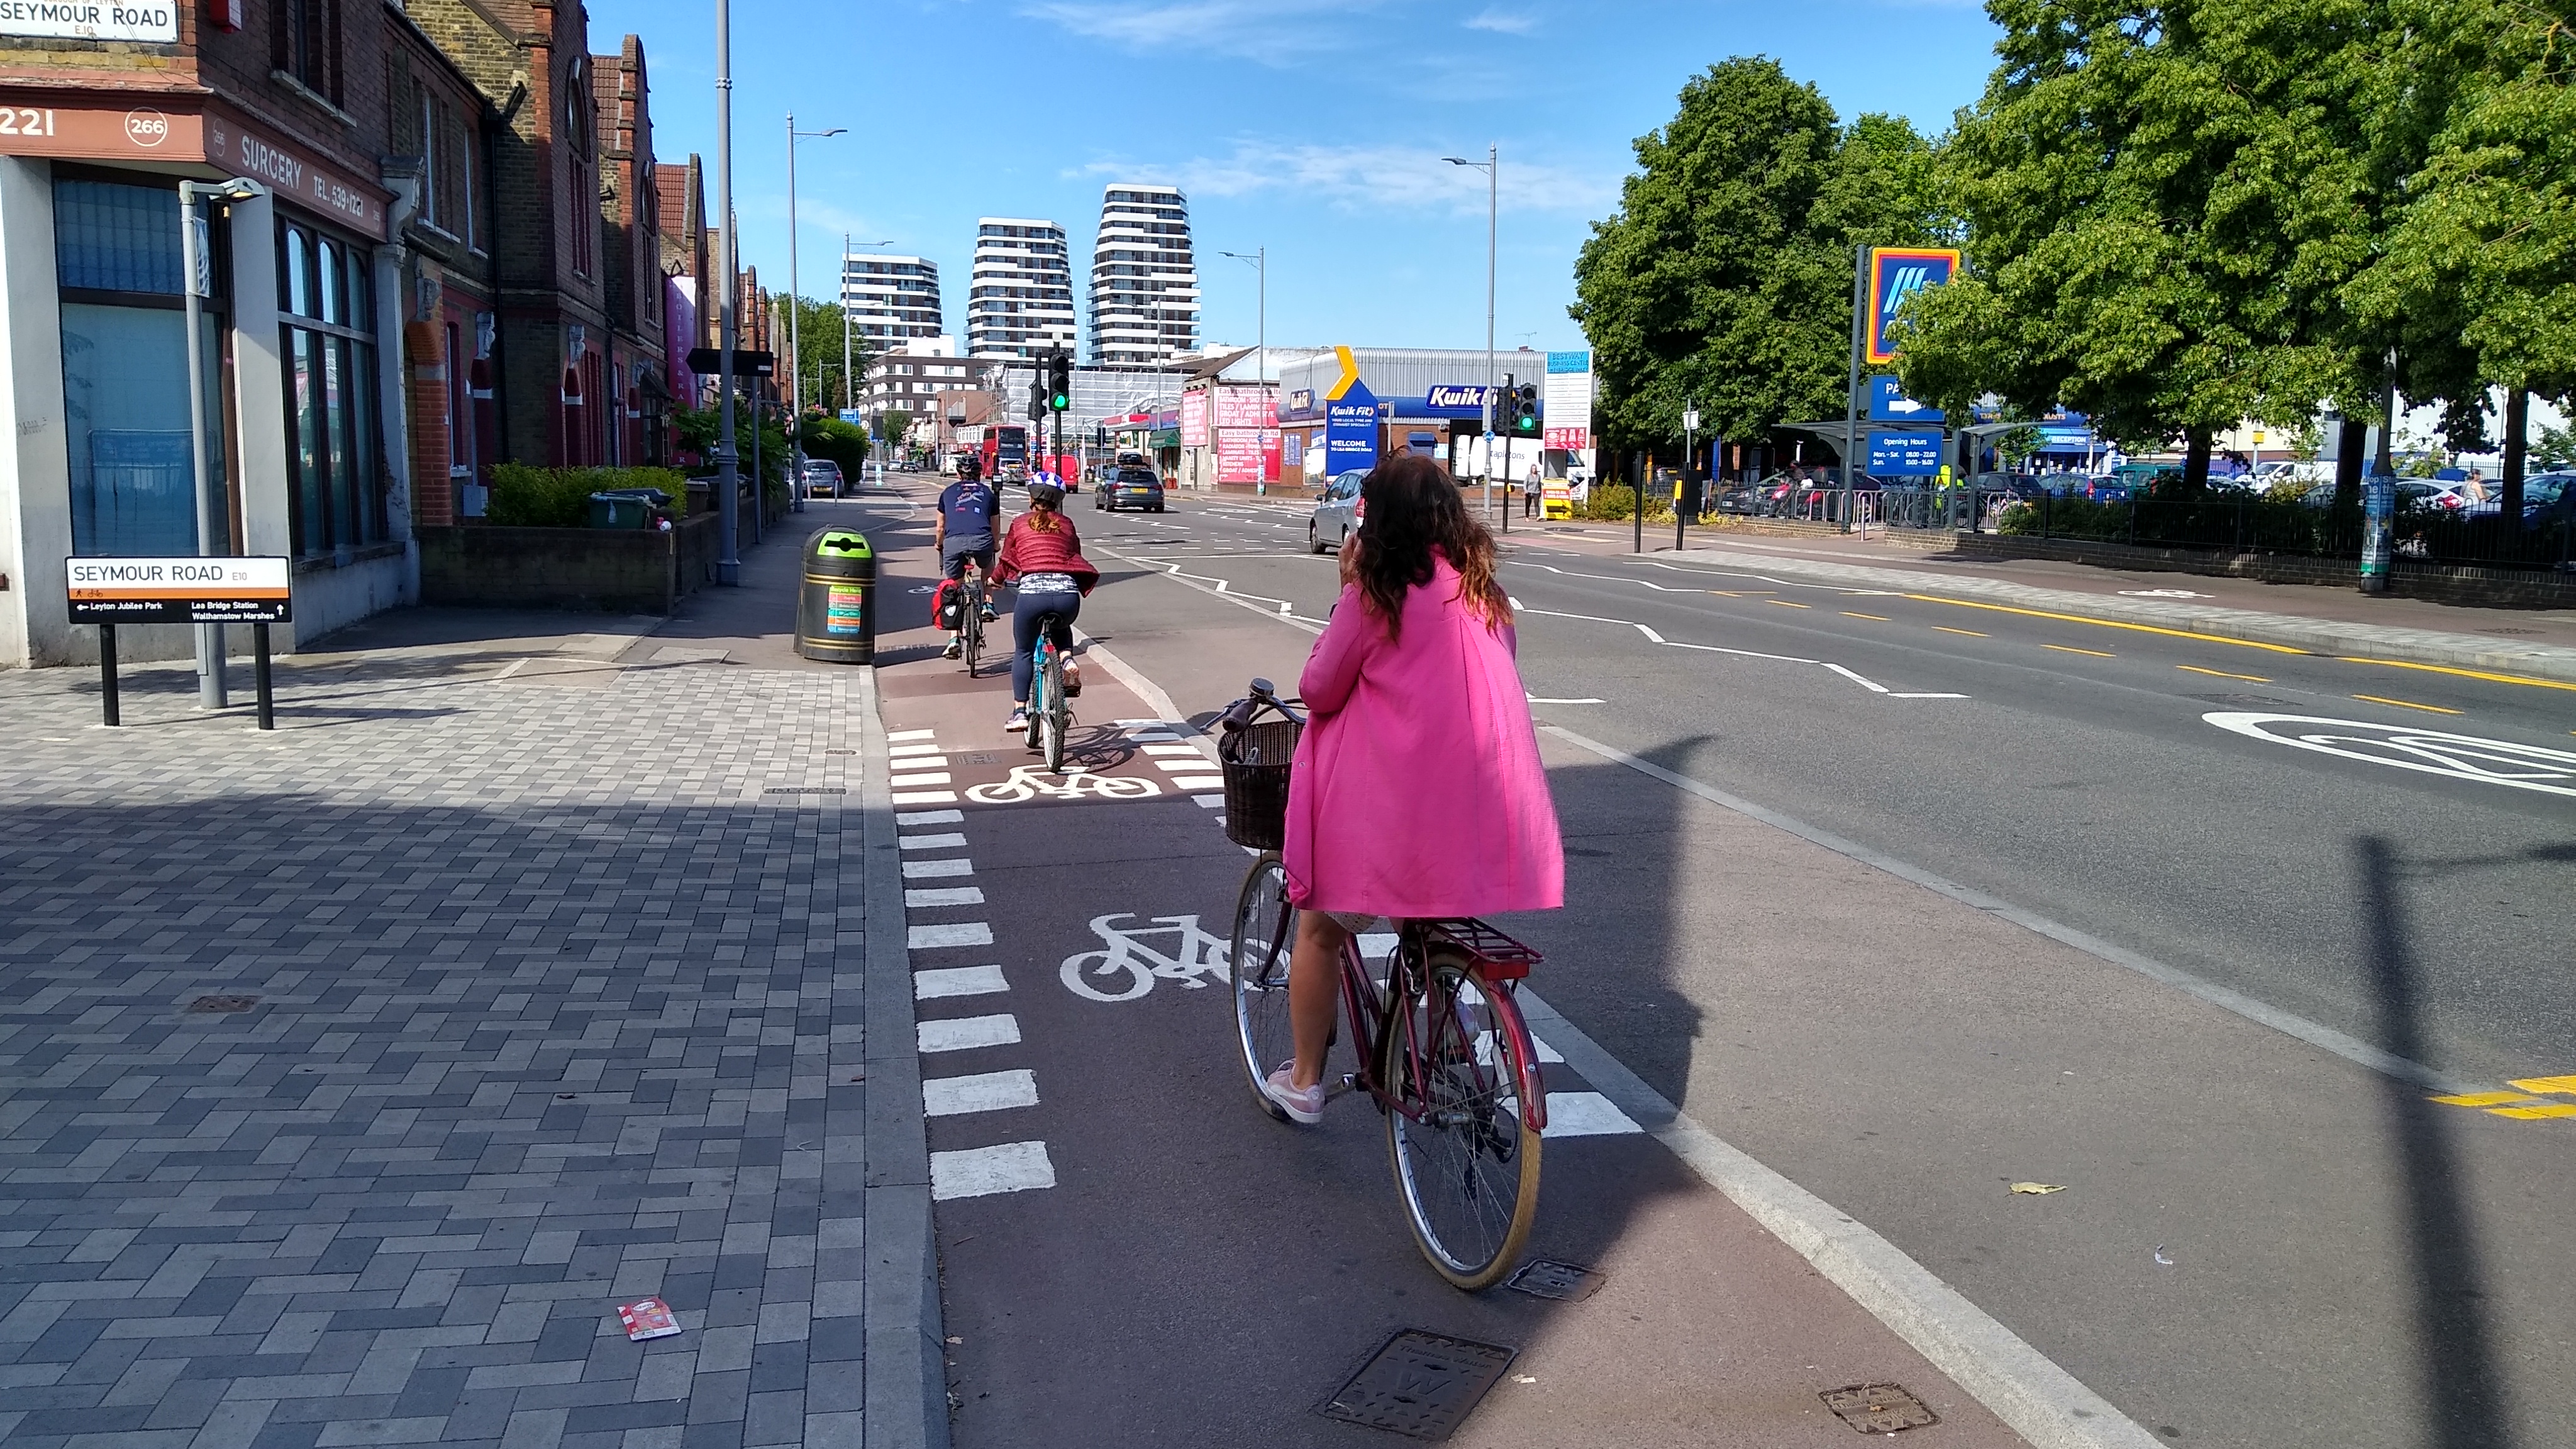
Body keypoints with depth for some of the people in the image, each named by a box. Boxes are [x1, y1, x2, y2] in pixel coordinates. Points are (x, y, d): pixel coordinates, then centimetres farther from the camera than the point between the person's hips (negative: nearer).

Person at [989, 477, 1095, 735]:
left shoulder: (1020, 524, 16)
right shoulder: (1066, 524, 20)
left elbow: (1007, 562, 26)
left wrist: (995, 580, 47)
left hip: (1032, 591, -2)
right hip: (1067, 591, 2)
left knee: (1023, 652, 18)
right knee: (1061, 627, 36)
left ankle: (1019, 712, 12)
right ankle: (1067, 659, 8)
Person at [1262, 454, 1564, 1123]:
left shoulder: (1378, 593, -11)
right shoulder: (1483, 590, 7)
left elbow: (1319, 691, -5)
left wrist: (1348, 589, 0)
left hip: (1394, 806, -5)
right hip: (1484, 807, 5)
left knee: (1322, 930, 15)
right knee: (1434, 935, 30)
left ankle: (1304, 1082, 25)